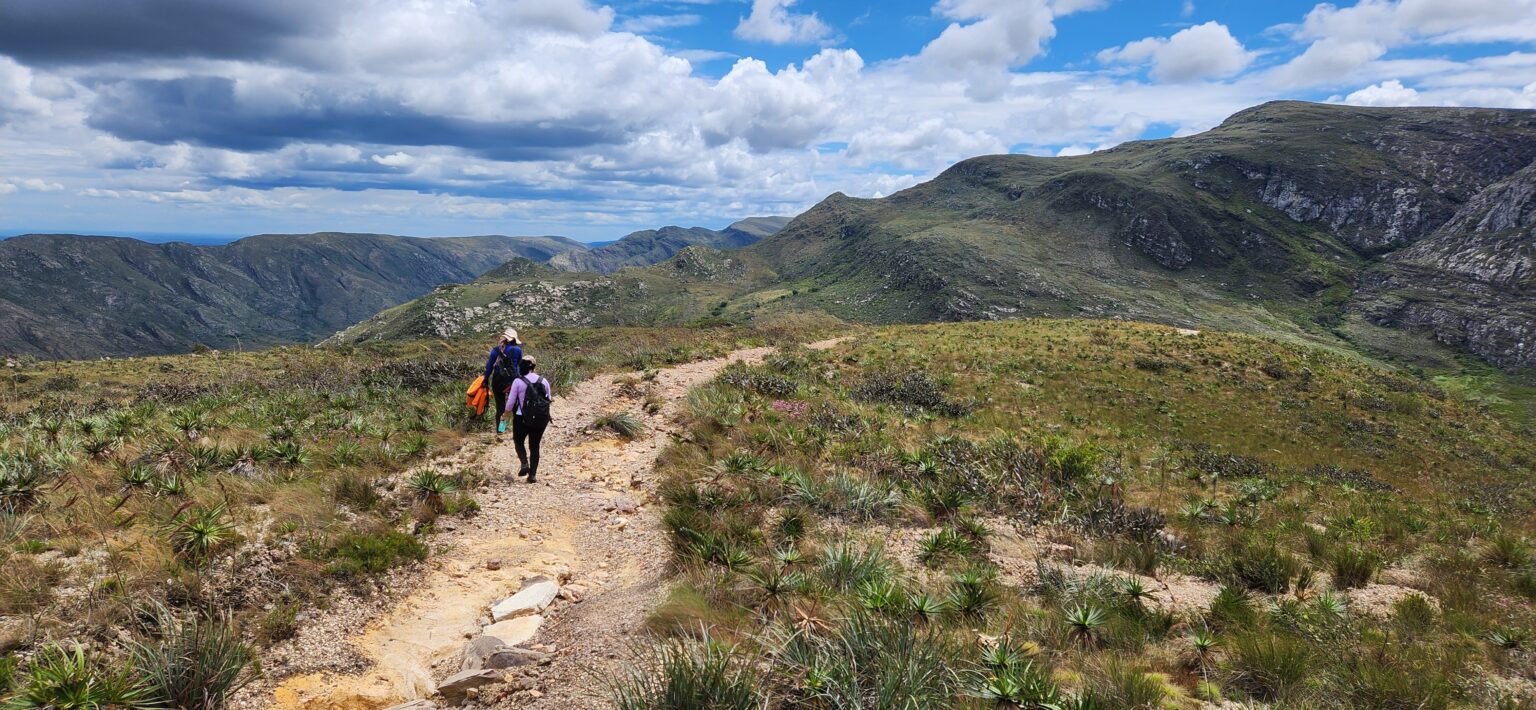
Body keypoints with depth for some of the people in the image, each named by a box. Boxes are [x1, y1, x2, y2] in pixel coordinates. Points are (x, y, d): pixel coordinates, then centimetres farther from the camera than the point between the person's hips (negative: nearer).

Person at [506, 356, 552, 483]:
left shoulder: (518, 382, -9)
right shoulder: (544, 381, 1)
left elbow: (511, 401, -5)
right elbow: (549, 399, 7)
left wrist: (507, 412, 13)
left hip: (522, 418, -3)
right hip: (541, 419, 3)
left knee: (518, 441, 18)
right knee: (535, 446, 12)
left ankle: (524, 463, -5)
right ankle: (533, 474, 7)